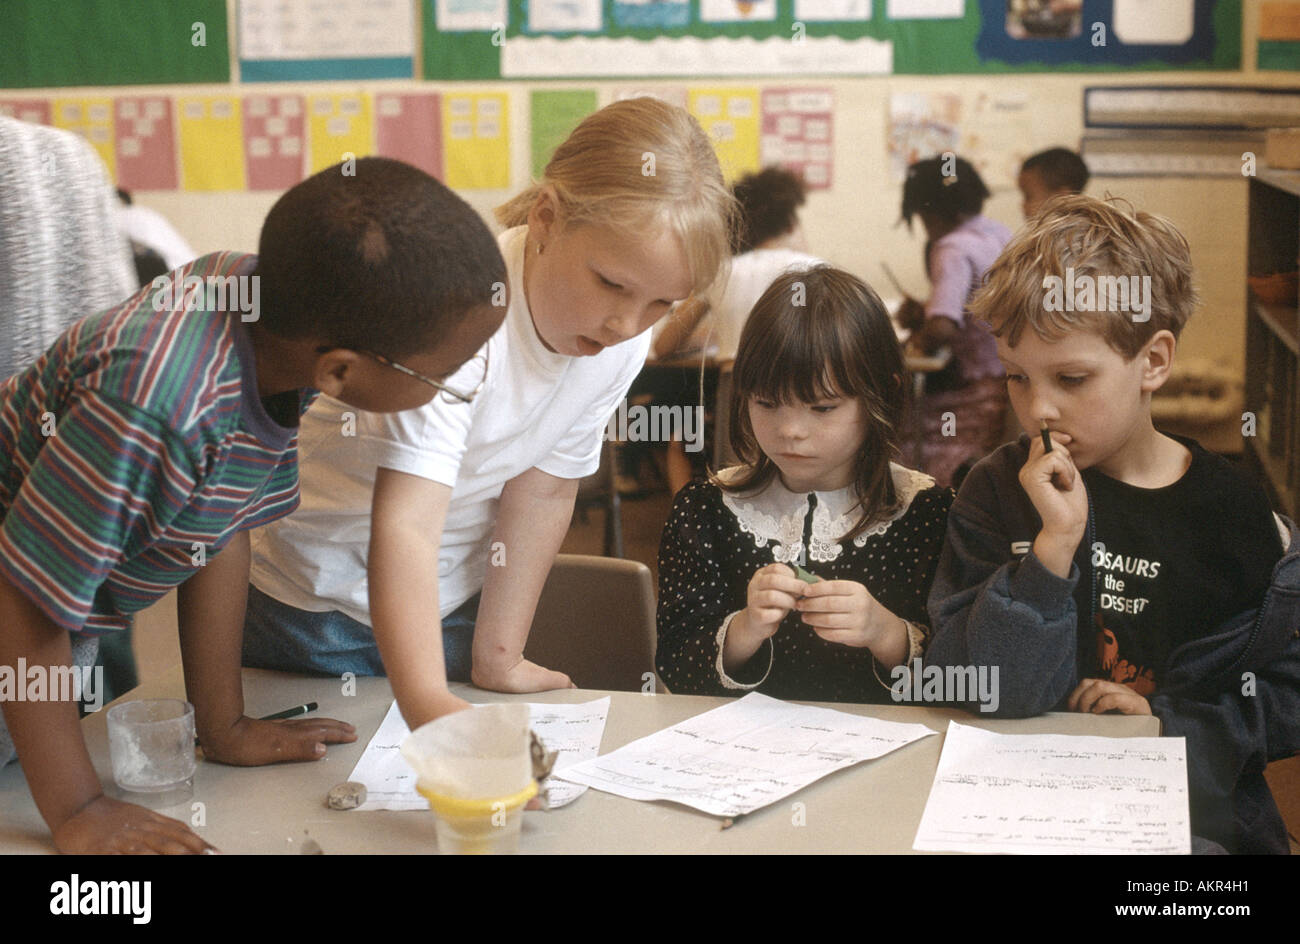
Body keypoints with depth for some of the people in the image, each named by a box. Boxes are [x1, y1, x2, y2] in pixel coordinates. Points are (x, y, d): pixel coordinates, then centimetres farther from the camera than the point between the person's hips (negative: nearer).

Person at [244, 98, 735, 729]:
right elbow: (406, 526, -43)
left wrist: (498, 658, -5)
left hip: (457, 605, 5)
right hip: (320, 600, -5)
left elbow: (544, 490, -6)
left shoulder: (624, 339, -14)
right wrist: (428, 703, -55)